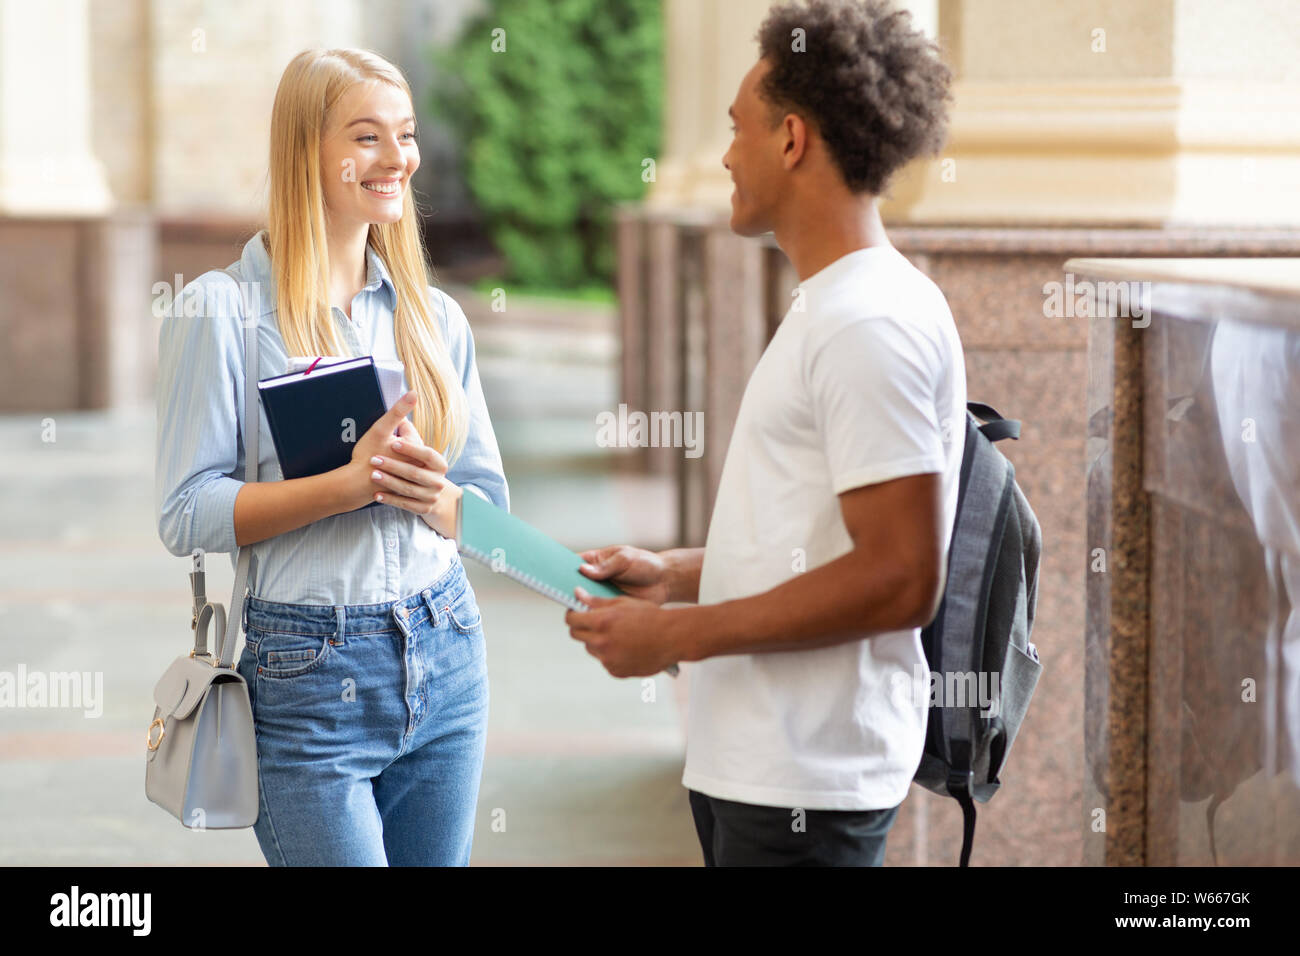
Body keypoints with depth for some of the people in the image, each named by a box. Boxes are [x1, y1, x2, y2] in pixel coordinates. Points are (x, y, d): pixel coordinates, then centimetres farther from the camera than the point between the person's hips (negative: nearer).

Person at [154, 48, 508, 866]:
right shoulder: (222, 310, -5)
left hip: (443, 654, 5)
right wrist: (347, 485, -22)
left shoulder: (433, 316, 10)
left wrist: (432, 498, -11)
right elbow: (188, 515, -11)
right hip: (307, 671, -5)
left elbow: (491, 504, 13)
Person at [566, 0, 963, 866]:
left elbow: (900, 578, -22)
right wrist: (677, 574, 12)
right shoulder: (831, 305, 17)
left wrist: (681, 634, -18)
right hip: (753, 762, 10)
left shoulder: (869, 323, -16)